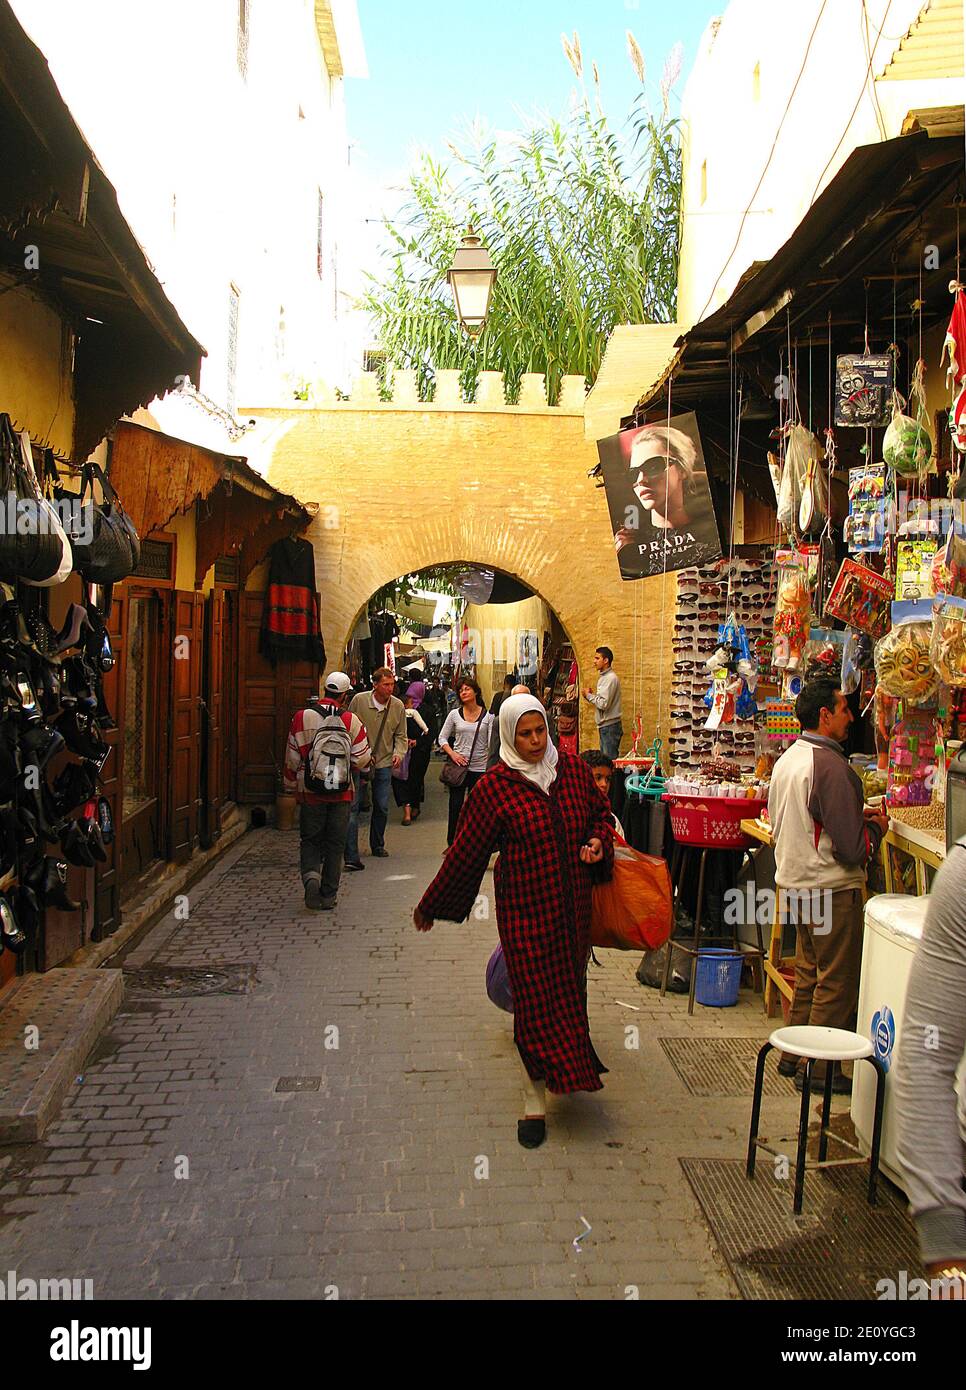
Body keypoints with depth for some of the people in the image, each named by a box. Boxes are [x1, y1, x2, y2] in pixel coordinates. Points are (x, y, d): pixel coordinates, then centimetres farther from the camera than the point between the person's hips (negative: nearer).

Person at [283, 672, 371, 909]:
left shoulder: (302, 717, -5)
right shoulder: (351, 721, -6)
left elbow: (292, 757, -1)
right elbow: (361, 759, -4)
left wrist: (291, 785, 13)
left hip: (310, 791, 0)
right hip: (342, 792, 0)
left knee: (310, 840, 13)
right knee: (335, 844, 10)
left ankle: (310, 875, -13)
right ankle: (328, 896, 13)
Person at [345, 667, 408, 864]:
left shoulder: (398, 706, -1)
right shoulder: (359, 700, -9)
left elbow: (401, 736, 8)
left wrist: (399, 753, -9)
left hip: (384, 763, 3)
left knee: (382, 807, 12)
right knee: (353, 807, -9)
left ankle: (377, 846, 33)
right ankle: (351, 856, -10)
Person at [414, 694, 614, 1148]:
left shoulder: (574, 770, 1)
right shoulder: (495, 787, -10)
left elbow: (600, 815, 17)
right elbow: (465, 852, -2)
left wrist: (599, 844, -5)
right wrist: (430, 905, 4)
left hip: (573, 906, 4)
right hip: (525, 910, -4)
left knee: (570, 990, 13)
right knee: (536, 999, -1)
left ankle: (565, 1071, 39)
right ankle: (535, 1101, 14)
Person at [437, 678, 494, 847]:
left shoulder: (488, 716, 1)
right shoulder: (454, 714, 4)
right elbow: (442, 738, 9)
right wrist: (452, 754, -7)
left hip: (480, 768, -1)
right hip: (459, 766, 1)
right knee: (455, 806, 5)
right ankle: (452, 844, 17)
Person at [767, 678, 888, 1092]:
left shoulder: (787, 759, 7)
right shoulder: (830, 766, -21)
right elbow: (853, 848, -22)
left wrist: (856, 816, 12)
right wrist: (876, 828, -1)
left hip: (797, 883, 9)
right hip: (832, 889, -9)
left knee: (809, 975, 20)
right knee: (837, 984, 4)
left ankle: (793, 1055, 29)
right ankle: (817, 1068, 13)